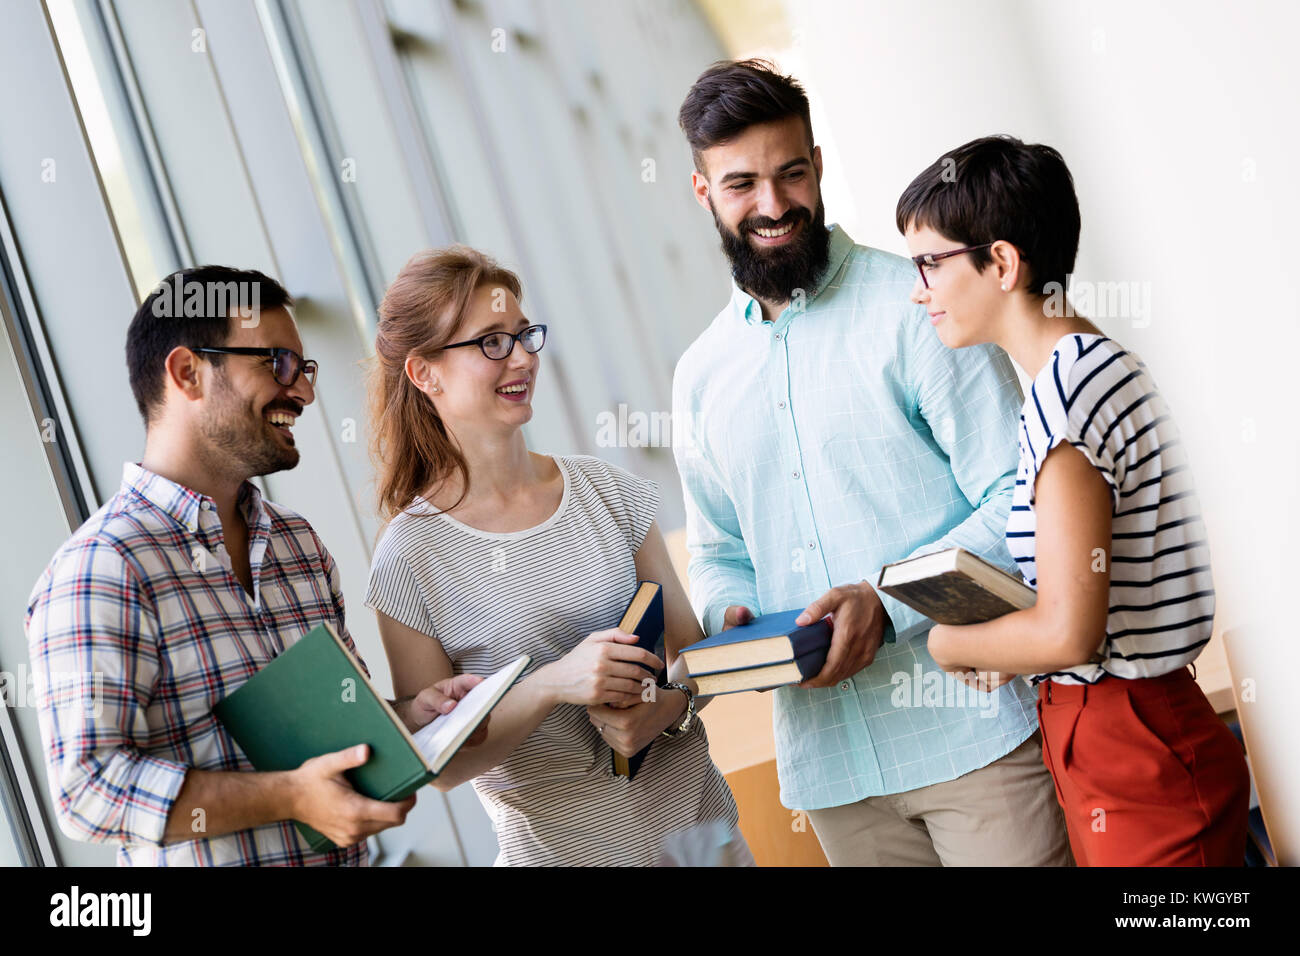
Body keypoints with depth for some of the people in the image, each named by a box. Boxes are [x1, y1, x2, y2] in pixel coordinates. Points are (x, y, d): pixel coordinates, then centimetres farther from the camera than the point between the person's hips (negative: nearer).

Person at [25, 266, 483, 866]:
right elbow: (88, 789, -24)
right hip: (207, 867, -7)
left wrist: (408, 716, -6)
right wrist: (292, 798, -29)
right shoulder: (98, 570, -18)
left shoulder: (300, 543, 8)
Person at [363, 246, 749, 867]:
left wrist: (667, 708, -17)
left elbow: (691, 646, 4)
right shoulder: (412, 559, -11)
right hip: (563, 849, -3)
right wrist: (551, 685, -24)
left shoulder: (606, 491, 0)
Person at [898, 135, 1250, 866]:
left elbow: (1068, 634, -23)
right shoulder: (1104, 362, 10)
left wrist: (949, 645, -7)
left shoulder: (1061, 392, -19)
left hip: (1139, 773, -9)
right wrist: (993, 636, 9)